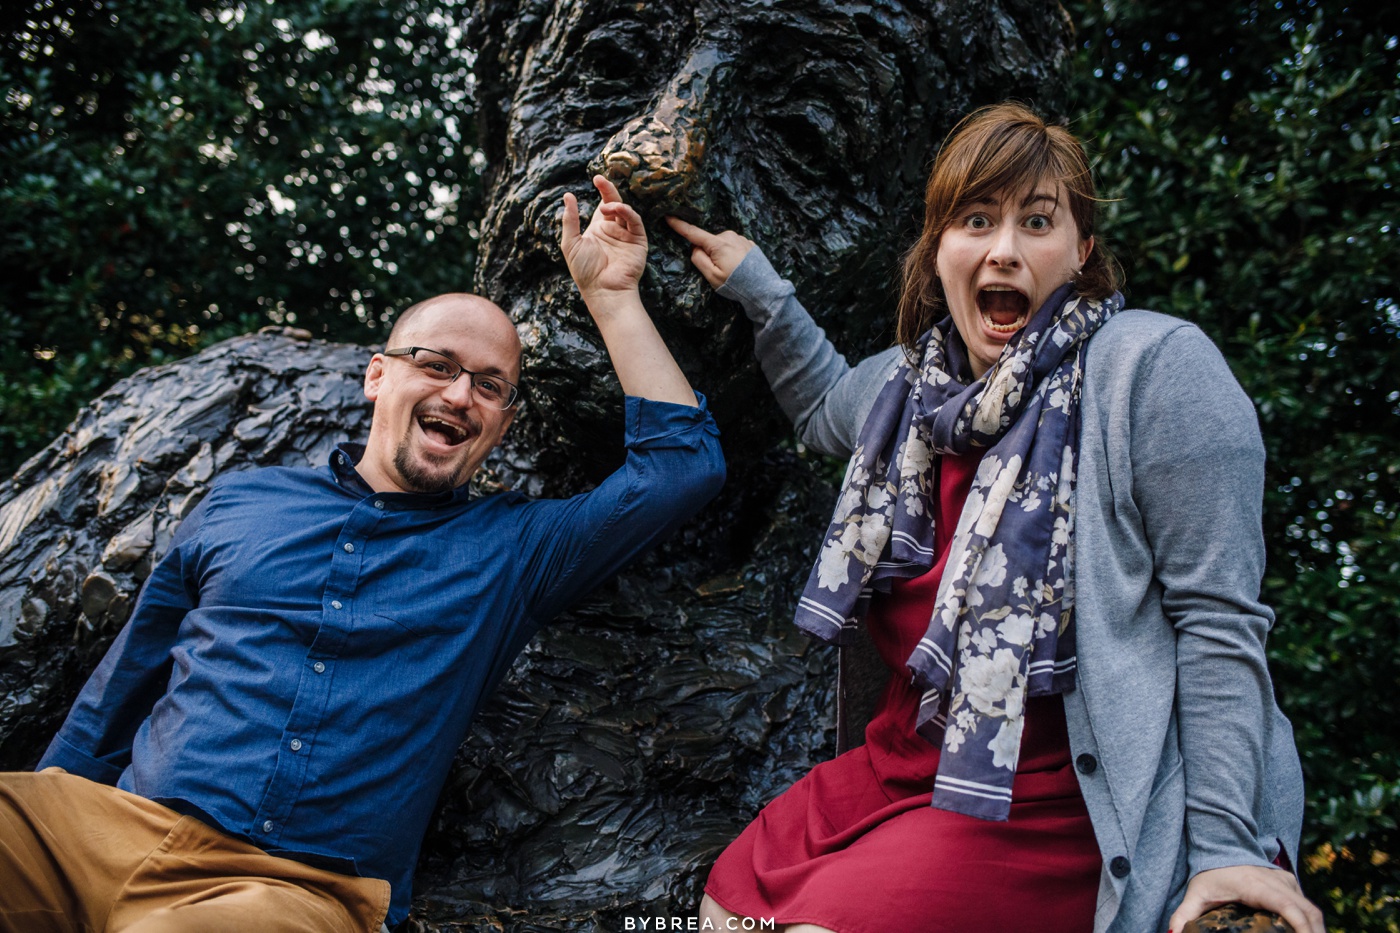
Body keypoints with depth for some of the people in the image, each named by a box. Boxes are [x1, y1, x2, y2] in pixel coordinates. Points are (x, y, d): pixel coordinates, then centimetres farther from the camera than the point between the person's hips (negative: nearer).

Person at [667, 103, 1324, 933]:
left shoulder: (1156, 367, -15)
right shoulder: (912, 377, 6)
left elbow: (1218, 620, -17)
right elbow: (827, 407, 32)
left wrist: (1227, 846, -20)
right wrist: (755, 283, 23)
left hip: (1063, 802, -7)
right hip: (912, 761, 7)